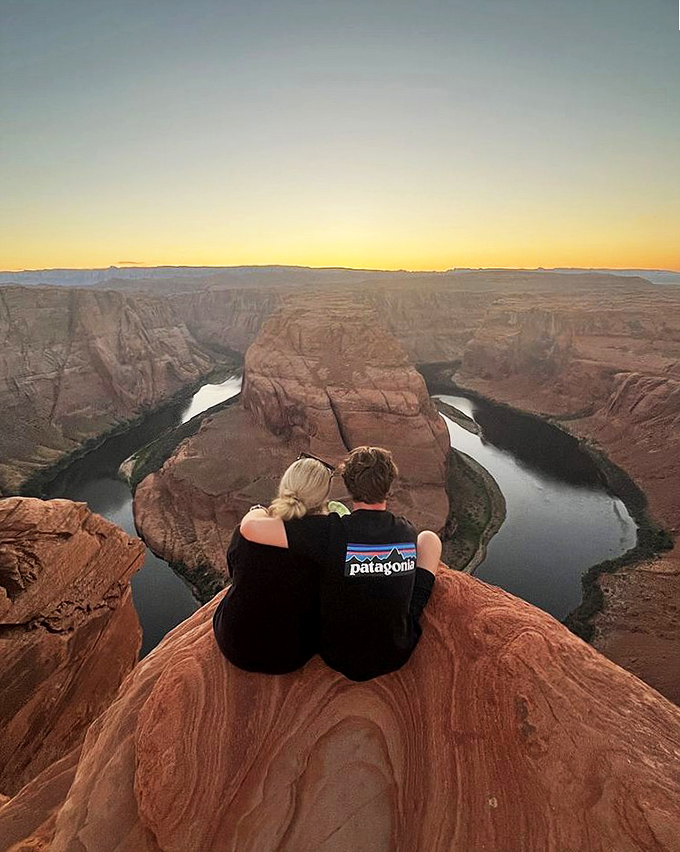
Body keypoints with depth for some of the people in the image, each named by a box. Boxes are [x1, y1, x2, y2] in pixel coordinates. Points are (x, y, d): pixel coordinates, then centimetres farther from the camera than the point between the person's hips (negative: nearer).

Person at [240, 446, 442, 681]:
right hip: (398, 654, 2)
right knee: (429, 537, 12)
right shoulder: (408, 532, -16)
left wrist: (258, 510, -9)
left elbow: (250, 527, -32)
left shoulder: (331, 532, -30)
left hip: (339, 657, -1)